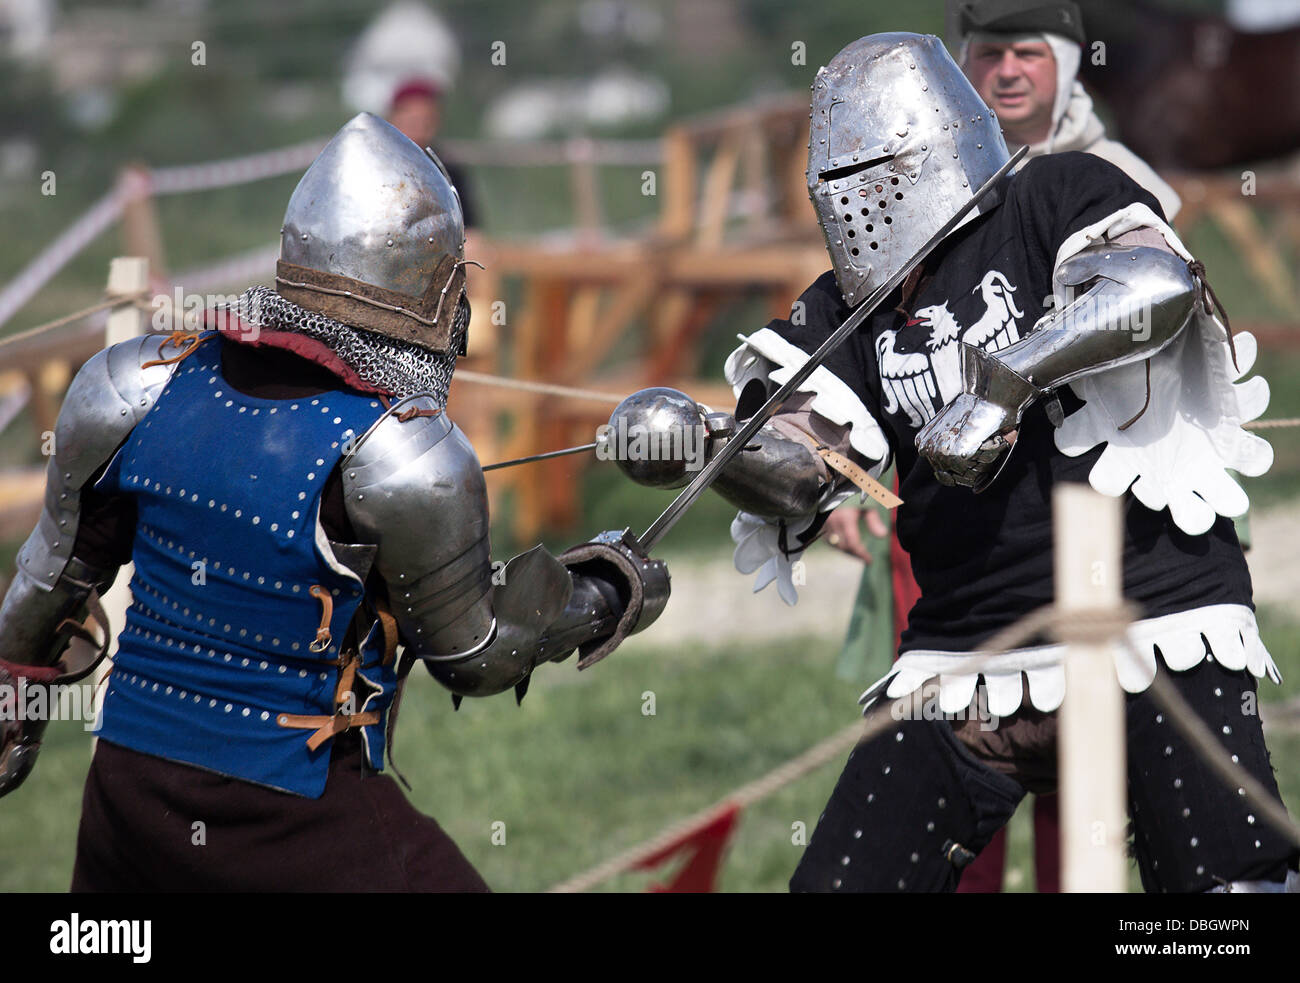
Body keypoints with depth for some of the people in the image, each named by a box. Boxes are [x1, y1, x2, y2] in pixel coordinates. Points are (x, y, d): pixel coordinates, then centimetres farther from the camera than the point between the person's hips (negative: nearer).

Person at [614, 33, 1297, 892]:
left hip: (1151, 627, -5)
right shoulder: (848, 311, 12)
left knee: (1230, 882, -17)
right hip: (968, 662, 5)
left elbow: (1155, 284, -22)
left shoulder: (1056, 200, -2)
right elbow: (800, 470, 1)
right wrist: (698, 445, -19)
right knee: (839, 884, 1)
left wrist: (1005, 380, -27)